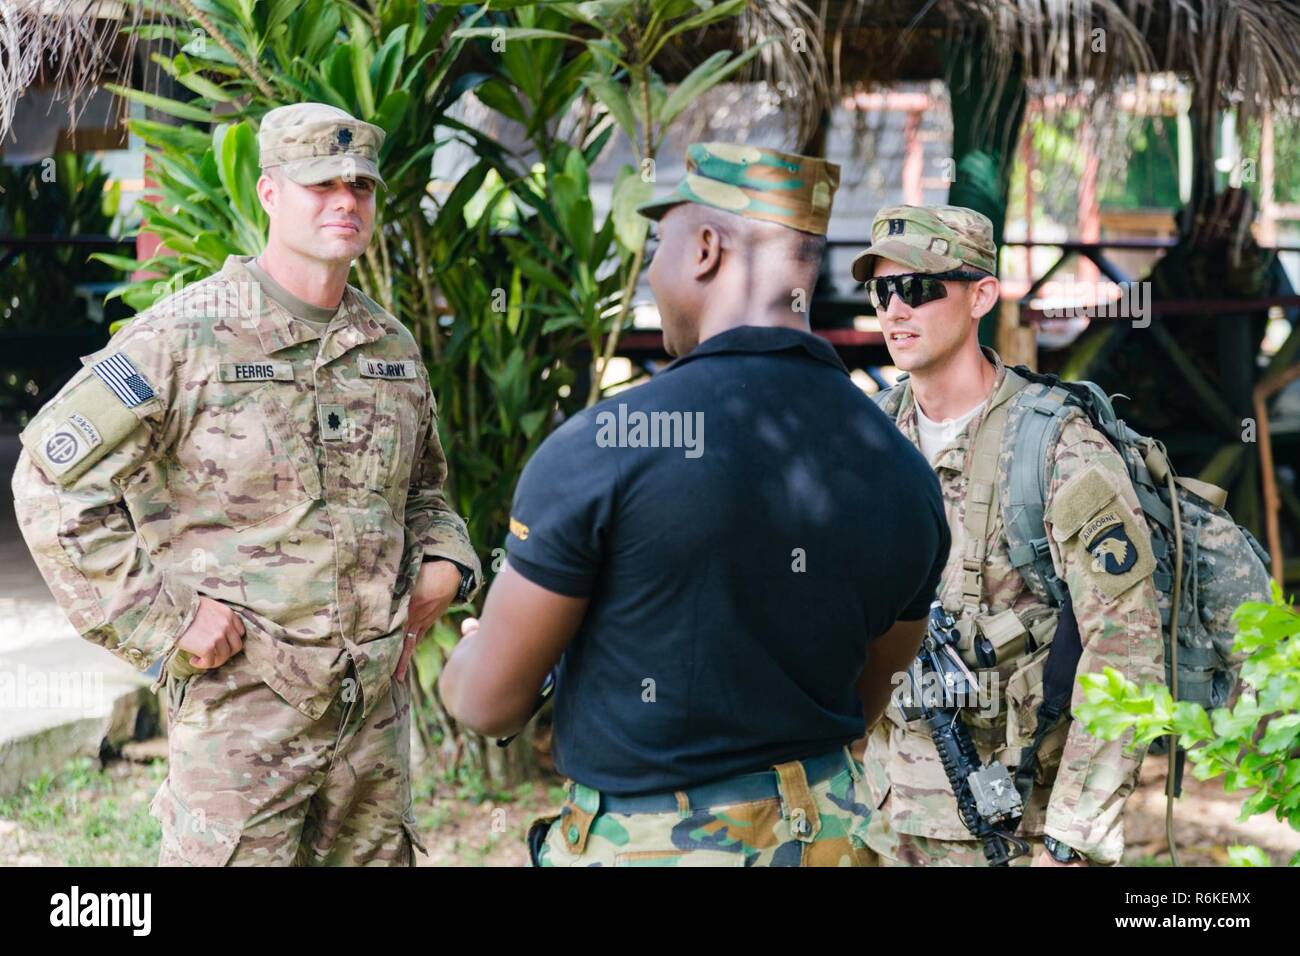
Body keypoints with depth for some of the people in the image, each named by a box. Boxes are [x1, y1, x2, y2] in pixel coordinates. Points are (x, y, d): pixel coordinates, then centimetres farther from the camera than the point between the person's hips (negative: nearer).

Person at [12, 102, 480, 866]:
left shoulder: (394, 347, 11)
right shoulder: (185, 336, -9)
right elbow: (53, 480, -10)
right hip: (241, 706, -6)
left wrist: (445, 566, 6)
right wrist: (163, 622, -14)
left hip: (378, 707, 6)